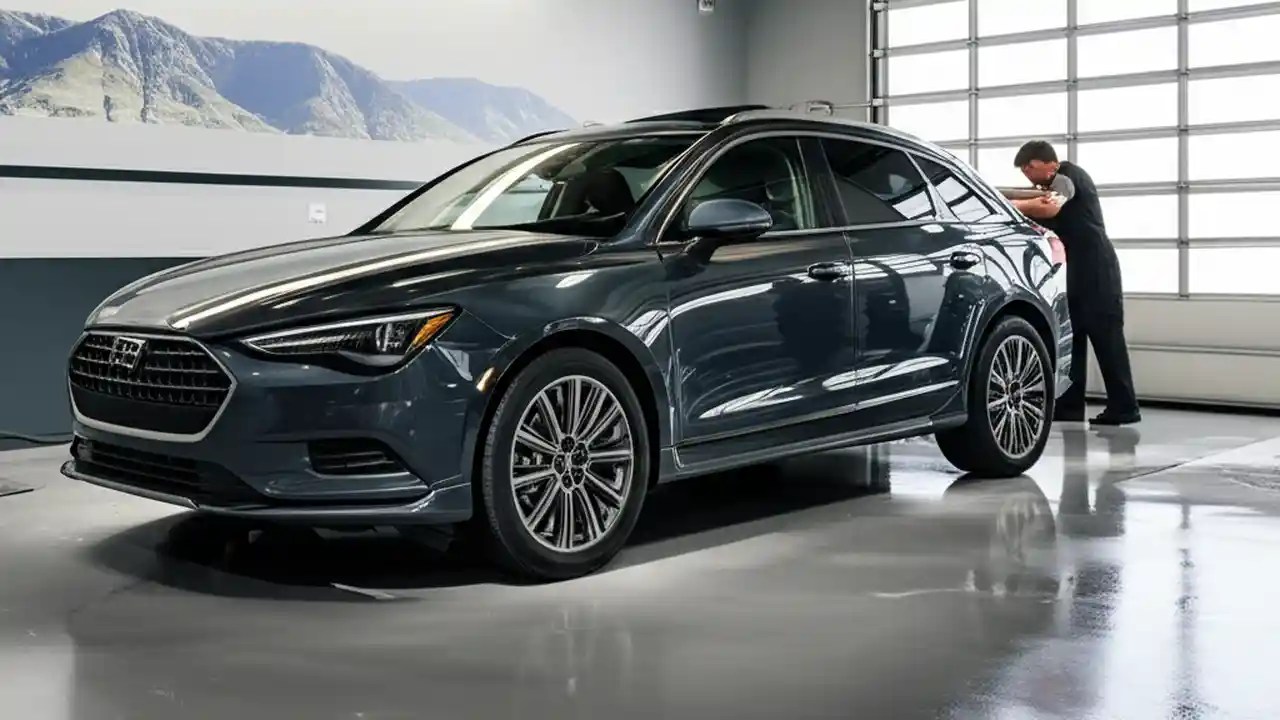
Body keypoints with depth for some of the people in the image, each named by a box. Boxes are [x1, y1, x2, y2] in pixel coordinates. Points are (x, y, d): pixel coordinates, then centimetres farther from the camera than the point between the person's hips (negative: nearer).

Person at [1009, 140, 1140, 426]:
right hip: (1074, 273, 10)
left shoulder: (1069, 175, -7)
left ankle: (1124, 408, -6)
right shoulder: (1053, 186, 21)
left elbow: (1049, 209, -25)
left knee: (1107, 340, -8)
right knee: (1071, 341, 7)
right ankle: (1069, 409, 9)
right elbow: (1040, 217, 8)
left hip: (1096, 272, -10)